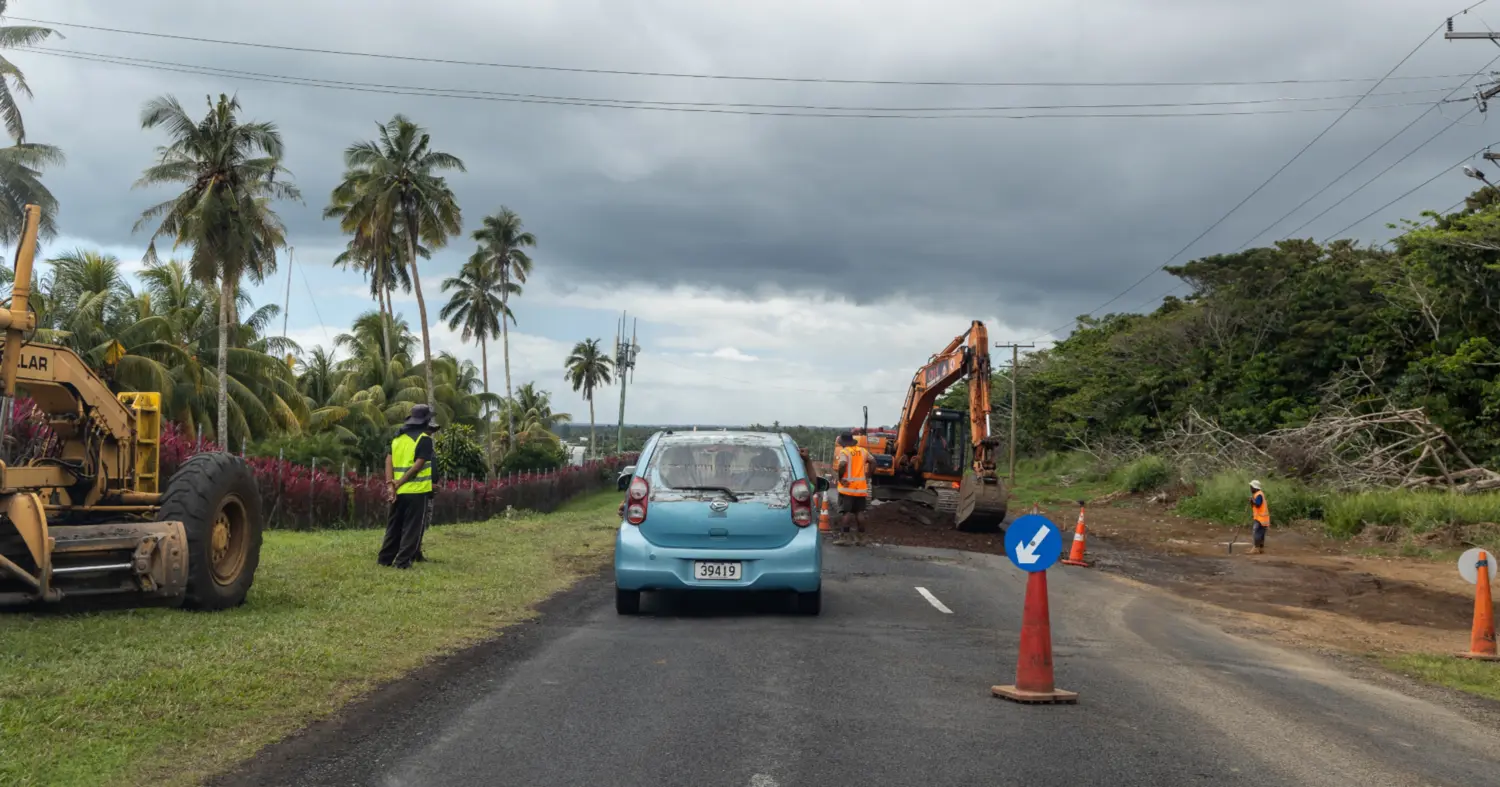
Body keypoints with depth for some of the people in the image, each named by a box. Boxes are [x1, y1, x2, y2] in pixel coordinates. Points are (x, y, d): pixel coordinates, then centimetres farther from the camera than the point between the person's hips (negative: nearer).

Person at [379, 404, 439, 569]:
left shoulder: (398, 437, 12)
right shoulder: (424, 439, -7)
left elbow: (389, 461, 2)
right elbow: (418, 465, -15)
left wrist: (390, 484, -7)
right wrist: (398, 484, -12)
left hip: (399, 492, 6)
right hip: (416, 491, -6)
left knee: (394, 526, 15)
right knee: (411, 529, 0)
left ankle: (385, 559, 18)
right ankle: (403, 561, -3)